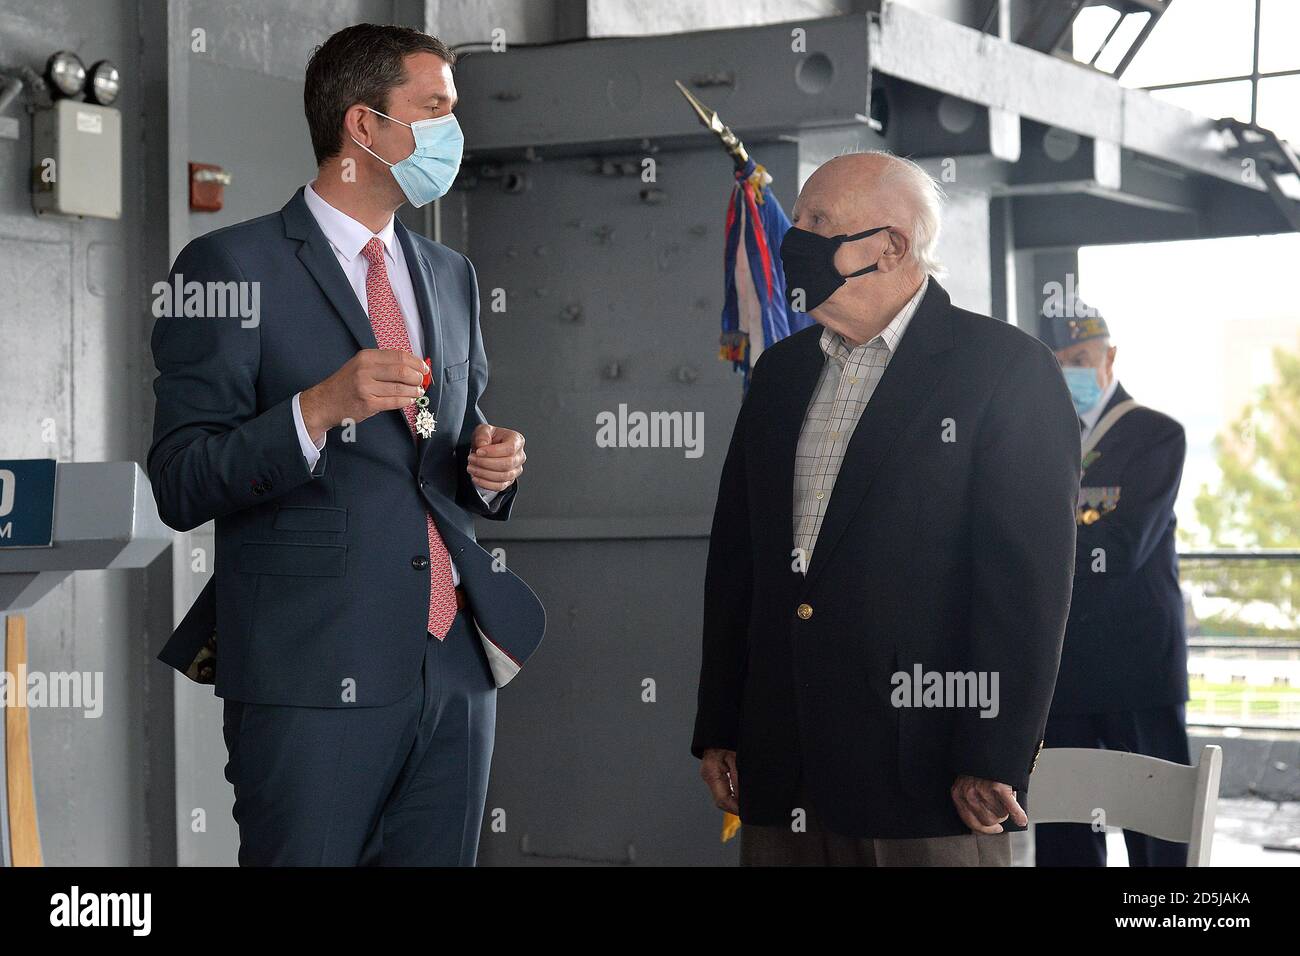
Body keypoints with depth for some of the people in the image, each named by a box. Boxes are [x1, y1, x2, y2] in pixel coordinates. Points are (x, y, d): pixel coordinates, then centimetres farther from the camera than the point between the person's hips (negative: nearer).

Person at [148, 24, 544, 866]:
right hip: (314, 679, -6)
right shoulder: (232, 266, -4)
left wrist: (489, 469, 2)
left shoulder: (451, 275, 17)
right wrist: (319, 408, -23)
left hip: (458, 668, 6)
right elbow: (179, 487, -10)